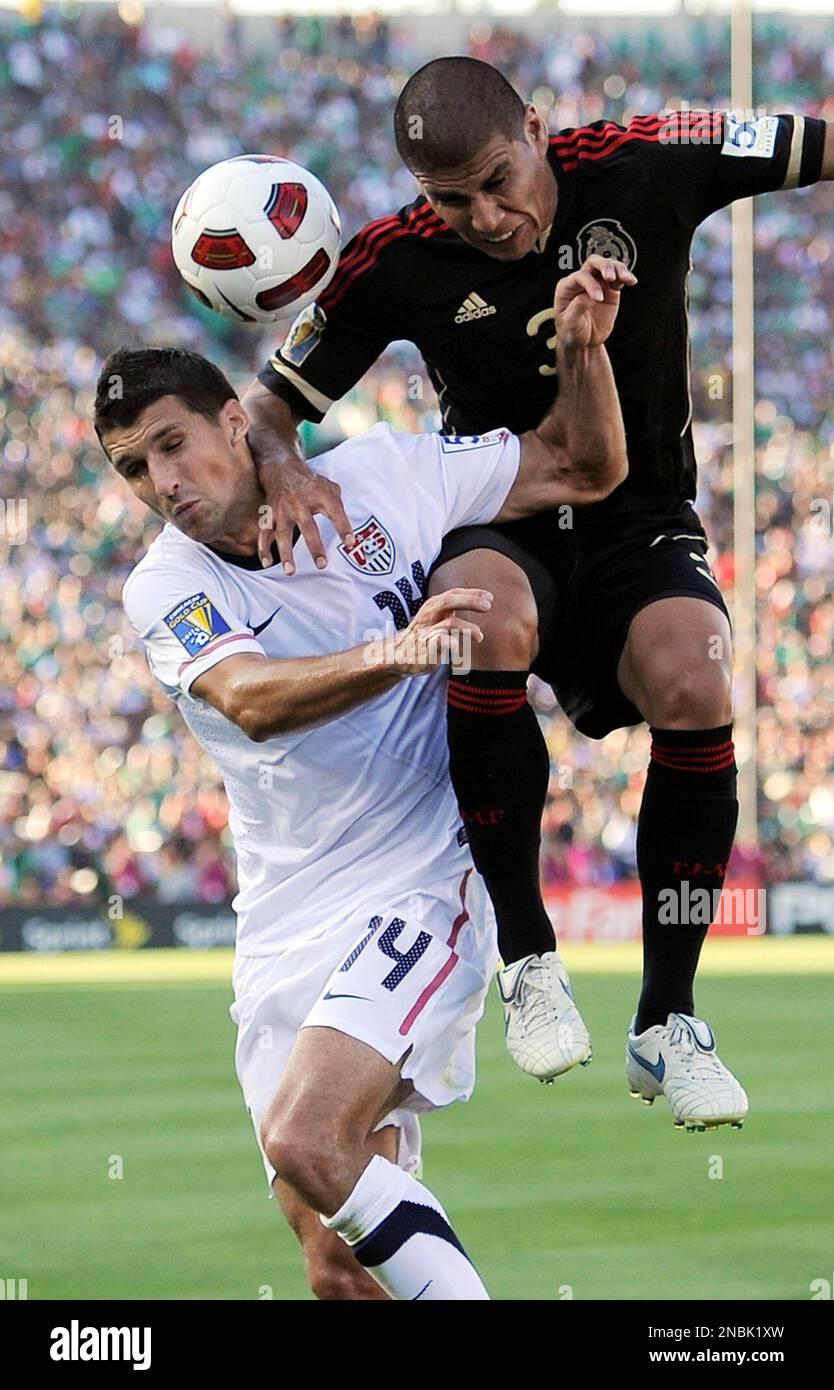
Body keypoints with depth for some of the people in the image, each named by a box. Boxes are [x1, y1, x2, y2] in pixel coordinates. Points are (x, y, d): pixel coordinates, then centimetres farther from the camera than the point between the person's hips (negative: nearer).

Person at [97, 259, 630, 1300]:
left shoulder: (380, 475, 0)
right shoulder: (165, 592, -2)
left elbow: (583, 472, 10)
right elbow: (253, 699, -24)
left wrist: (582, 345, -8)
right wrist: (394, 653, -41)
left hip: (417, 890, -3)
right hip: (285, 933, 4)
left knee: (308, 1144, -27)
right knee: (339, 1272, 0)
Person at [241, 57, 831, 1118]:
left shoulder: (643, 166, -12)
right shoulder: (395, 263, -10)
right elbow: (268, 402, -2)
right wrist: (282, 472, -25)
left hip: (642, 522, 0)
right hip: (498, 527, 0)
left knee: (695, 688, -32)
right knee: (490, 621, -39)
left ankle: (666, 1022, -14)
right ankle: (524, 953, -22)